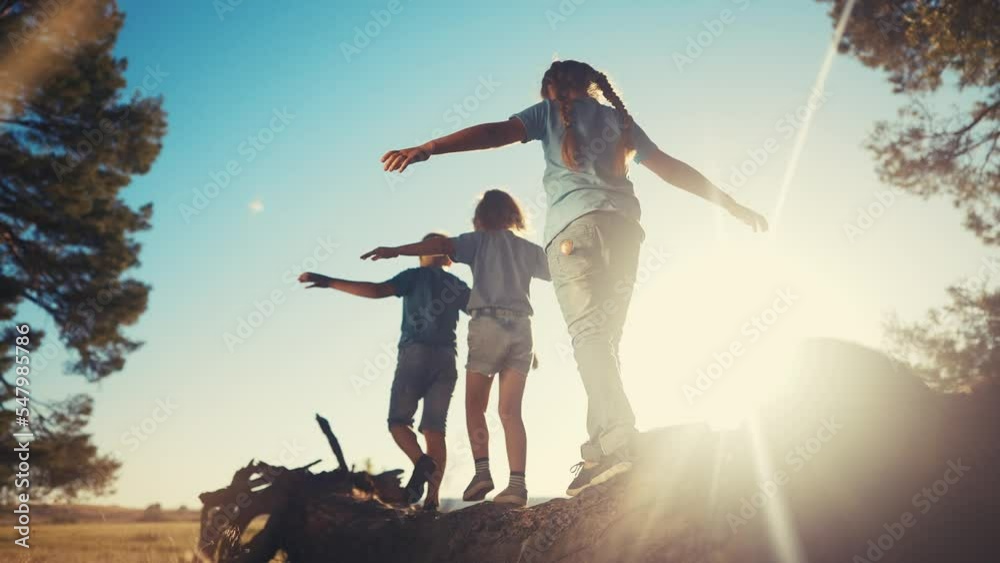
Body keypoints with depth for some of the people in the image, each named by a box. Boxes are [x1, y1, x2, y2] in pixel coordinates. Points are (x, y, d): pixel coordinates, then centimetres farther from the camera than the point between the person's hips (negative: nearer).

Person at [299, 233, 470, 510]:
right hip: (446, 359, 4)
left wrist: (328, 282, -9)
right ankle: (432, 498, -9)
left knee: (398, 421, 5)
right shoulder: (458, 286, 19)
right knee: (434, 429, 2)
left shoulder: (415, 275, 7)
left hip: (415, 353, -4)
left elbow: (377, 290, -9)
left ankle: (422, 462, -24)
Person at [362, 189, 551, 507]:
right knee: (511, 411, 2)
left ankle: (482, 470, -7)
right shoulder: (529, 249, 18)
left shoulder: (482, 240, 8)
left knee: (475, 405, 7)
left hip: (487, 324, -3)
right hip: (521, 328, 4)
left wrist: (395, 251, -10)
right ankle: (517, 483, -8)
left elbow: (443, 245, -7)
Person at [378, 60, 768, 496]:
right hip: (623, 225, 5)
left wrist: (425, 149, -4)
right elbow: (671, 168, 26)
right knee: (605, 337, 4)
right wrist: (732, 205, 32)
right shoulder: (620, 120, 29)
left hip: (575, 223, -4)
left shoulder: (553, 110, 17)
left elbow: (497, 132, 2)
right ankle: (602, 449, -5)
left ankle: (614, 440, -33)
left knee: (589, 332, -17)